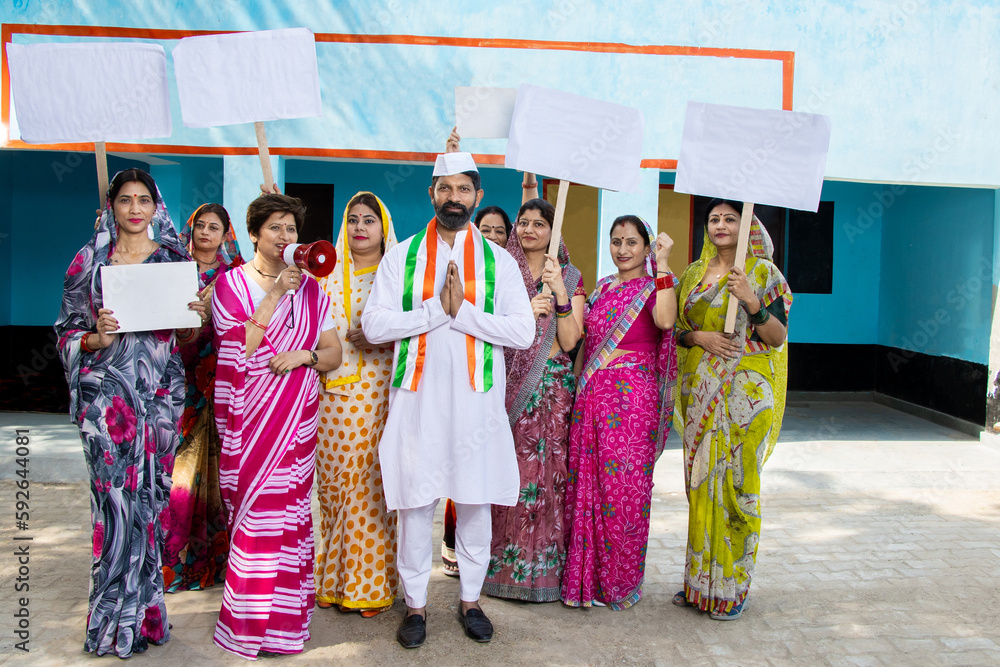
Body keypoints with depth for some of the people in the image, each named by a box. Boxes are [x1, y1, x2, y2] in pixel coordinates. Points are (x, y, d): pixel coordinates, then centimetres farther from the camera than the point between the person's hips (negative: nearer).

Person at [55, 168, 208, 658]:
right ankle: (119, 618, 11)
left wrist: (194, 320, -6)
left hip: (161, 392, 2)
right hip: (107, 392, -2)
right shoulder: (90, 260, 5)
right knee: (118, 498, -5)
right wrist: (95, 338, -13)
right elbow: (68, 332, 7)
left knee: (153, 494, 5)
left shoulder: (175, 259, 9)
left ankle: (138, 611, 21)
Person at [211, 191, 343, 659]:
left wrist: (305, 355, -10)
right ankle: (249, 617, 16)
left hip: (296, 414, 2)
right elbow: (238, 348, -10)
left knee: (288, 503, 1)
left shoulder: (310, 289, 10)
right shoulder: (230, 283, 4)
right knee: (252, 506, 0)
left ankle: (284, 612, 15)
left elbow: (334, 353, 10)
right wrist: (274, 294, -13)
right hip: (245, 413, -2)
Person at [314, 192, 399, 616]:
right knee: (334, 480, 3)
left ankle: (371, 583, 9)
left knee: (374, 482, -3)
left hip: (380, 393, -3)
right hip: (335, 393, 3)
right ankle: (333, 579, 16)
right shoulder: (328, 275, 14)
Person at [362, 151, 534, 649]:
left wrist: (463, 311, -14)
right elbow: (374, 325, -6)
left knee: (475, 501, 9)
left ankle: (470, 600, 27)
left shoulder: (498, 261, 6)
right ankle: (415, 604, 21)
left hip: (477, 397, 1)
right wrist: (438, 309, -14)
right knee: (415, 503, 4)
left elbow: (524, 331, -4)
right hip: (418, 397, -1)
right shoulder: (402, 256, 5)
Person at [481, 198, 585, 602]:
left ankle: (540, 566, 10)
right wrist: (524, 312, -10)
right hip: (505, 382, 0)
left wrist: (559, 292, -11)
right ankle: (500, 563, 13)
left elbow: (569, 341, -1)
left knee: (543, 472, -4)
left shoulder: (570, 277, 9)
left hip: (551, 384, 0)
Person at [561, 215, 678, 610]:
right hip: (592, 393, 6)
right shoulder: (602, 288, 16)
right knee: (587, 482, 7)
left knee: (624, 485, -1)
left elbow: (665, 320, -24)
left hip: (632, 397, -5)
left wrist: (662, 265, -21)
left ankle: (620, 581, 15)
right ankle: (587, 575, 20)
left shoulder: (654, 287, -1)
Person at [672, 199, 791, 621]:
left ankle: (734, 586, 11)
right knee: (701, 478, 8)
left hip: (745, 391, -5)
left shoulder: (763, 273, -2)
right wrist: (698, 337, -7)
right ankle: (701, 579, 21)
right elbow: (678, 329, 14)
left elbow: (778, 337, -5)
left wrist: (752, 302, -20)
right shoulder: (694, 273, 12)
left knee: (737, 479, -3)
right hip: (700, 389, 5)